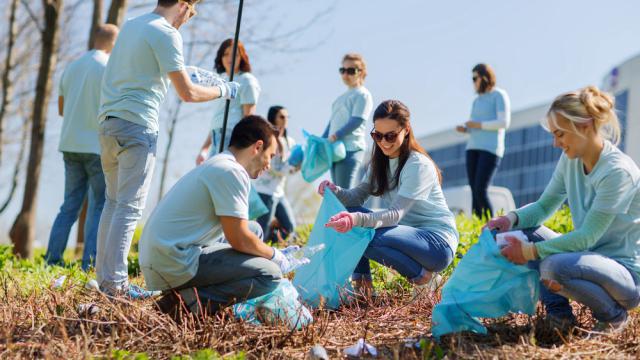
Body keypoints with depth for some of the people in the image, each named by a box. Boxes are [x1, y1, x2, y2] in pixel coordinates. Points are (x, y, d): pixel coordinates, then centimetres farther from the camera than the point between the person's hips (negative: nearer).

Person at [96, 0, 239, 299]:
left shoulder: (131, 25, 17)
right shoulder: (166, 33, -9)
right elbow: (187, 93, -11)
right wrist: (223, 90, 5)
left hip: (108, 121, 9)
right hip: (137, 125, -9)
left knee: (114, 201, 15)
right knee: (130, 206, -7)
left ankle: (104, 276, 19)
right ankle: (115, 283, -9)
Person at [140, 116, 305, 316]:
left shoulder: (217, 166, 20)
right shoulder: (231, 172, -12)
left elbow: (234, 232, 27)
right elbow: (239, 240, -13)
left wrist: (274, 254, 27)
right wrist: (274, 255, 5)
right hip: (177, 263, -10)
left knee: (254, 230, 21)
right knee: (270, 275, -13)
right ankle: (190, 302, -15)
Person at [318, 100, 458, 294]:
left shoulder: (418, 165, -19)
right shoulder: (380, 161, 7)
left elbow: (396, 214, -28)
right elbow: (358, 196, -1)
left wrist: (358, 219, -44)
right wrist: (336, 191, -24)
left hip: (437, 241, -8)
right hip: (407, 231, 8)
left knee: (367, 237, -30)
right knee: (348, 213, -7)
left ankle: (421, 273, -11)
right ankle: (361, 279, -4)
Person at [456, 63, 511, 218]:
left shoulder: (499, 95, -3)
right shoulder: (477, 100, 20)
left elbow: (504, 123, -14)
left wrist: (478, 125, -12)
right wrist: (464, 129, 3)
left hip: (491, 149, -8)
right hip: (473, 148, 8)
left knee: (480, 191, -18)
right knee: (474, 192, -1)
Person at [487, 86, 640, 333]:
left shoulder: (618, 171, -23)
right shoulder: (570, 160, 1)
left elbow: (587, 236, -24)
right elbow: (544, 206, 9)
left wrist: (530, 252, -26)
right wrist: (512, 218, -12)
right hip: (590, 256, 8)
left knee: (554, 266, -34)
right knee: (521, 232, -3)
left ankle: (614, 315, -7)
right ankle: (558, 312, -1)